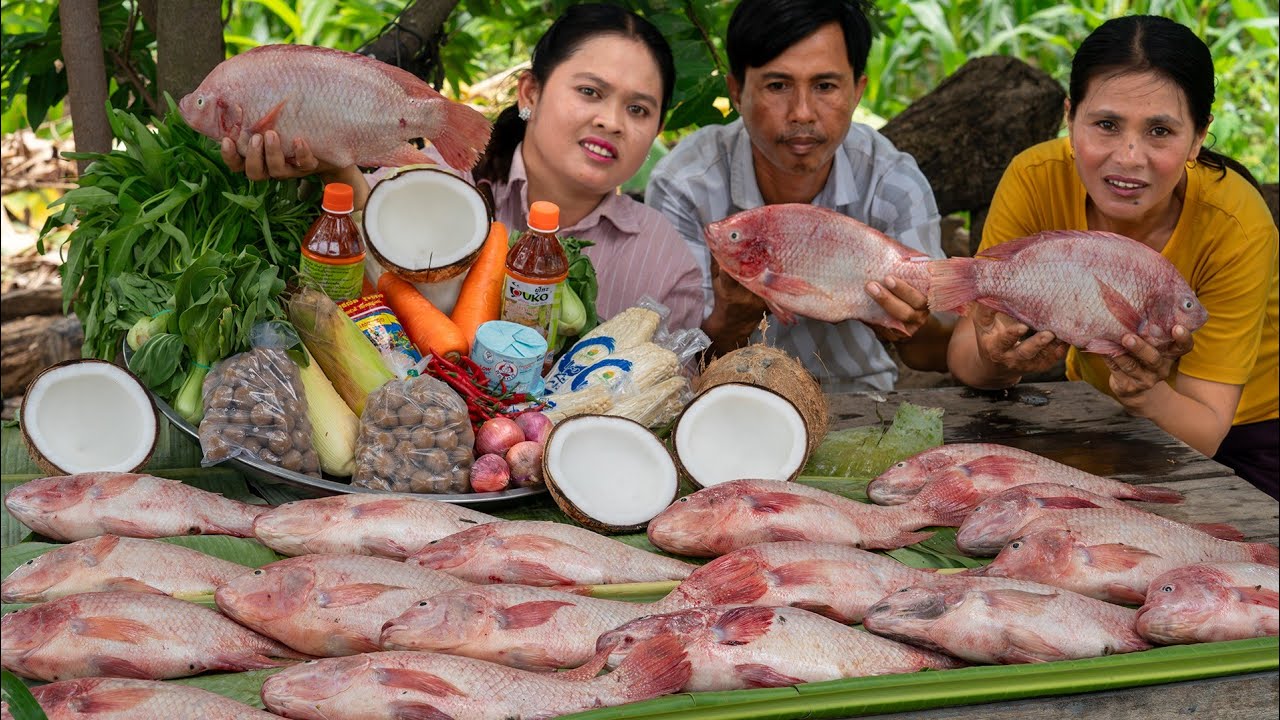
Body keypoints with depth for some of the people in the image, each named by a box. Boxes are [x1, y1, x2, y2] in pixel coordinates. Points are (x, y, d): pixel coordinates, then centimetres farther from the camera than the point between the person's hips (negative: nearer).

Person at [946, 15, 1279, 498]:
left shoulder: (1236, 227, -27)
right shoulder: (1036, 180, -22)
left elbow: (1204, 437, -27)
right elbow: (963, 354, -22)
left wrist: (1148, 396, -48)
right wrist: (997, 362, -45)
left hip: (1240, 436, -1)